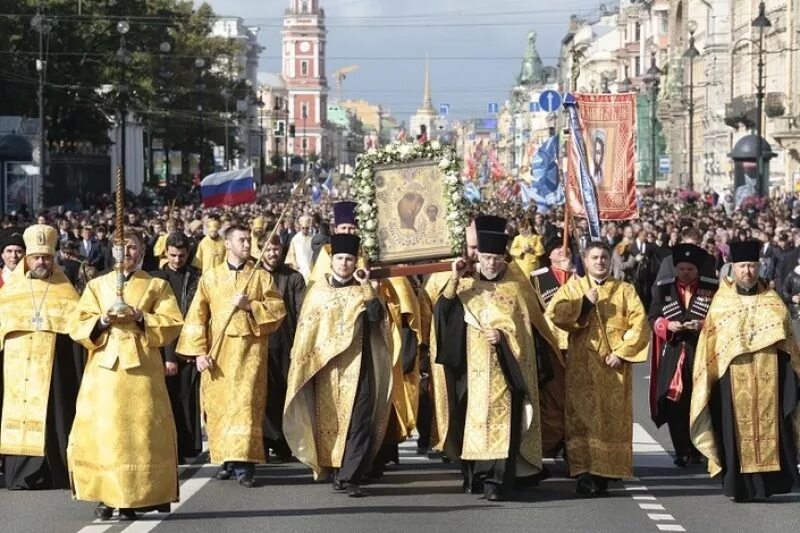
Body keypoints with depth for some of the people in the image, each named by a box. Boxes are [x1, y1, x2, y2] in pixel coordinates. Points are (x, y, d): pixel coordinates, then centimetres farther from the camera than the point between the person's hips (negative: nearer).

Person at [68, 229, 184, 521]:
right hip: (103, 369, 1)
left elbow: (172, 324, 1)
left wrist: (141, 318, -13)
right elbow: (78, 327, 6)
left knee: (139, 433, -6)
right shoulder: (96, 286, 14)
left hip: (141, 368, -1)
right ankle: (105, 496, 2)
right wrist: (102, 321, -12)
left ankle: (133, 498, -3)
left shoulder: (157, 286, 10)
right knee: (101, 431, -5)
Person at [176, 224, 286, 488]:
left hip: (249, 350, -1)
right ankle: (226, 460, 11)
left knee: (245, 404, -10)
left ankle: (243, 464, -12)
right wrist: (199, 351, -5)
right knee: (218, 404, 1)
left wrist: (250, 305, -12)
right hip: (218, 351, 2)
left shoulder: (261, 276, 8)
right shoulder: (210, 277, 8)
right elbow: (197, 316, 4)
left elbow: (278, 308, 2)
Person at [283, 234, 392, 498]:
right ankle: (335, 471, 16)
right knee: (329, 419, 5)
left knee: (358, 420, -10)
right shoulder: (318, 290, 7)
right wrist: (301, 362, 3)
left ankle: (351, 476, -12)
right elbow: (306, 329, 8)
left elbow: (377, 315, -11)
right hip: (326, 365, 1)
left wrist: (367, 287, -13)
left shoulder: (362, 291, 7)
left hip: (357, 365, -1)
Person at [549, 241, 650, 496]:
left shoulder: (625, 290, 10)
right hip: (582, 366, 0)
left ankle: (605, 473, 2)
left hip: (614, 365, 0)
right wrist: (584, 303, -11)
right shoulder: (572, 288, 12)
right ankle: (584, 474, -13)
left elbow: (640, 323, 0)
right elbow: (554, 313, -4)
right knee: (583, 417, -8)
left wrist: (622, 352, -10)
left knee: (612, 417, -1)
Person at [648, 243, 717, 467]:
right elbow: (653, 318, 6)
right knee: (674, 403, -2)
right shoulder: (663, 288, 5)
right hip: (673, 353, 1)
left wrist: (705, 324, -17)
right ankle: (681, 451, 5)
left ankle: (697, 449, 12)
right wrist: (668, 325, -13)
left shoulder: (713, 288, 0)